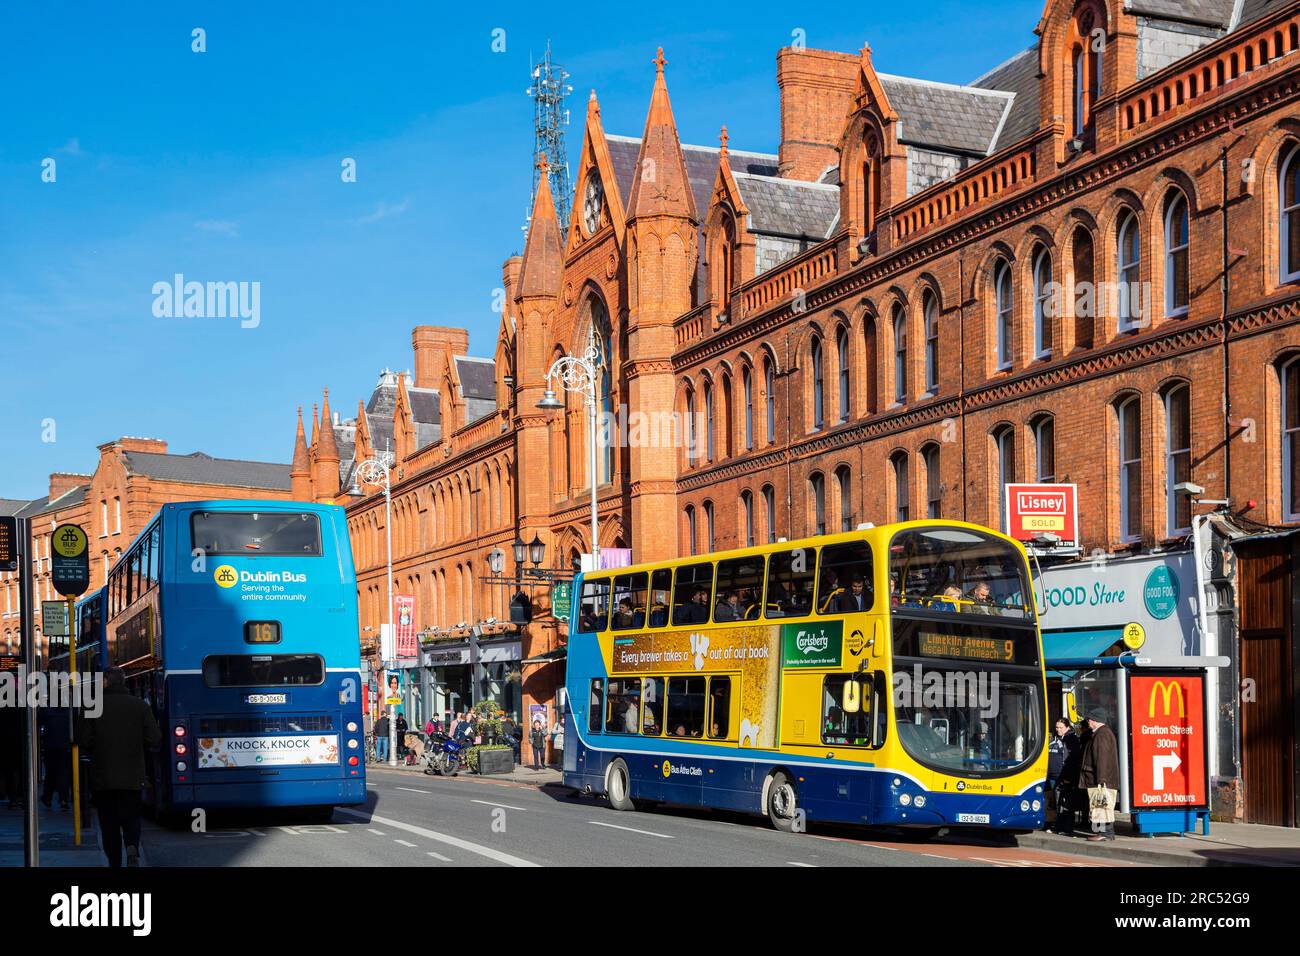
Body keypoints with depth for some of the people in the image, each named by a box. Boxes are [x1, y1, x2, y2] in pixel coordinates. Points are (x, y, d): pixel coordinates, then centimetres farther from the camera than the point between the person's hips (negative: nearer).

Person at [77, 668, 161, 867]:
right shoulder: (140, 706, -2)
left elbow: (83, 740, -8)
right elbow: (154, 739, -4)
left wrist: (94, 753, 12)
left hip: (102, 776, -1)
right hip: (132, 776, 1)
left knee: (109, 821, 10)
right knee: (131, 817, 11)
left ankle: (114, 862, 9)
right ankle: (132, 847, -16)